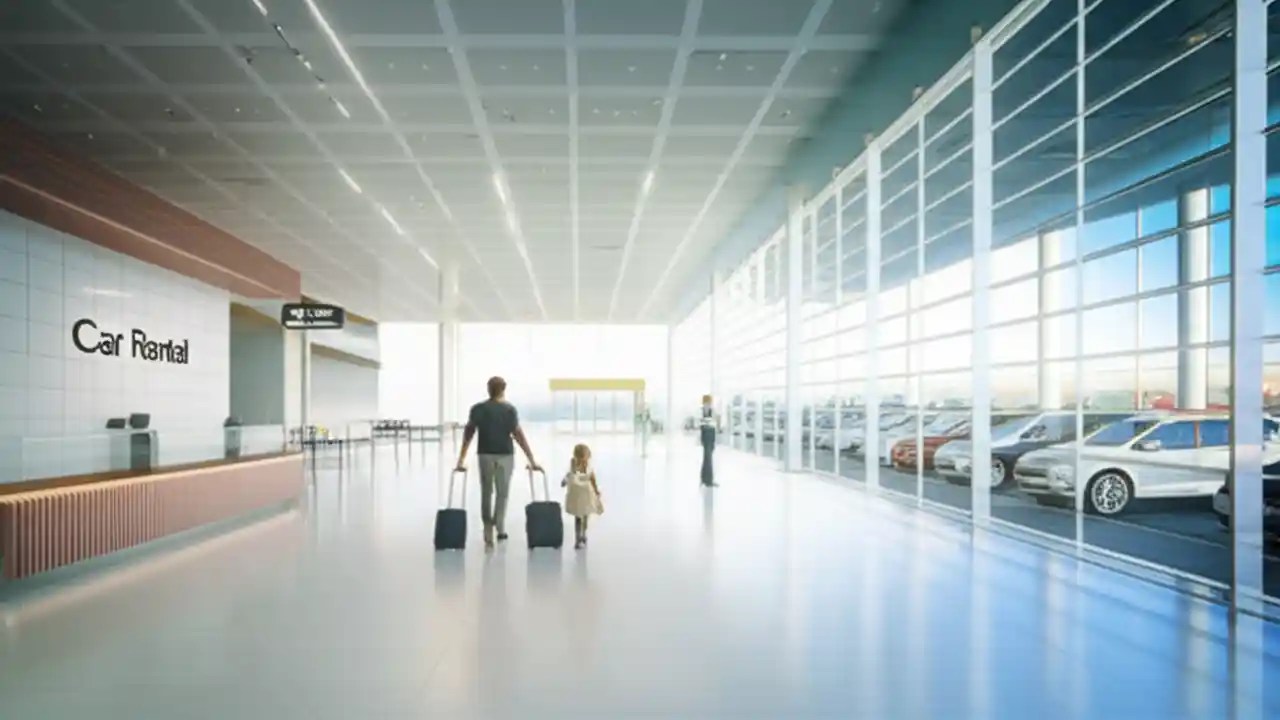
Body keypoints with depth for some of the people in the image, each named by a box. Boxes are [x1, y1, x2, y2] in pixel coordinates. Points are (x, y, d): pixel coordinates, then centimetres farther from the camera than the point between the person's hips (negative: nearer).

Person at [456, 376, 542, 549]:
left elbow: (468, 434, -2)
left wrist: (462, 459, 1)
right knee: (502, 492, 9)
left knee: (486, 493, 13)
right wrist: (532, 460, -6)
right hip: (505, 455, -1)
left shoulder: (477, 409, 1)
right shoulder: (509, 409, -5)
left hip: (485, 455, 2)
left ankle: (488, 531, 12)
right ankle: (500, 528, 0)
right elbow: (518, 435, -8)